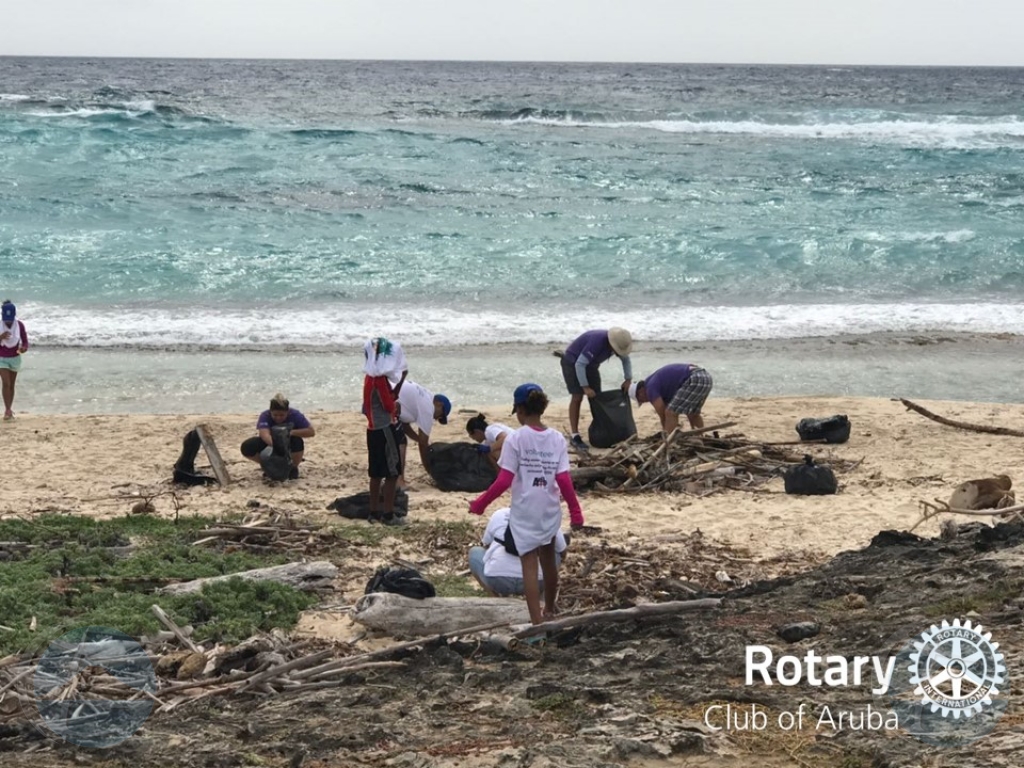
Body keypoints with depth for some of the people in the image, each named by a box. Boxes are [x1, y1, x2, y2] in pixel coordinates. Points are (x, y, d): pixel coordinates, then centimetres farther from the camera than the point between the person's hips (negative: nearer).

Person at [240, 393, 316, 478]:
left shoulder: (295, 415, -24)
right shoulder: (265, 416, -27)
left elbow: (311, 432, -24)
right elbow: (264, 434, -45)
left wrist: (292, 432, -38)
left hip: (288, 445, -1)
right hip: (270, 443, 1)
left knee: (297, 442, -38)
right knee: (247, 448, -27)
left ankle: (293, 467, -5)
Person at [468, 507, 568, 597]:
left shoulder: (499, 515, 13)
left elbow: (486, 546, 25)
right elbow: (562, 552, 24)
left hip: (498, 581, -1)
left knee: (475, 552, 29)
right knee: (557, 553, 30)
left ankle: (500, 599, 8)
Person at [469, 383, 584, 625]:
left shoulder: (516, 439, -12)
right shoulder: (557, 439, -1)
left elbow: (504, 481, -15)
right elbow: (564, 480, -5)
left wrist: (480, 503, -4)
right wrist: (576, 512, 3)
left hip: (524, 512, -4)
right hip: (550, 511, 4)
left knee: (529, 565, -1)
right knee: (548, 559, 24)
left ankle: (537, 622, -9)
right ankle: (550, 609, 44)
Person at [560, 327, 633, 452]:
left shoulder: (617, 342, -12)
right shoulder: (597, 342, -38)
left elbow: (626, 360, 7)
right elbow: (579, 364, -36)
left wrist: (628, 379, -4)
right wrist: (585, 387, -34)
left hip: (590, 364, 8)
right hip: (572, 362, -8)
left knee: (597, 397, 3)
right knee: (578, 397, -17)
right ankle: (574, 437, -19)